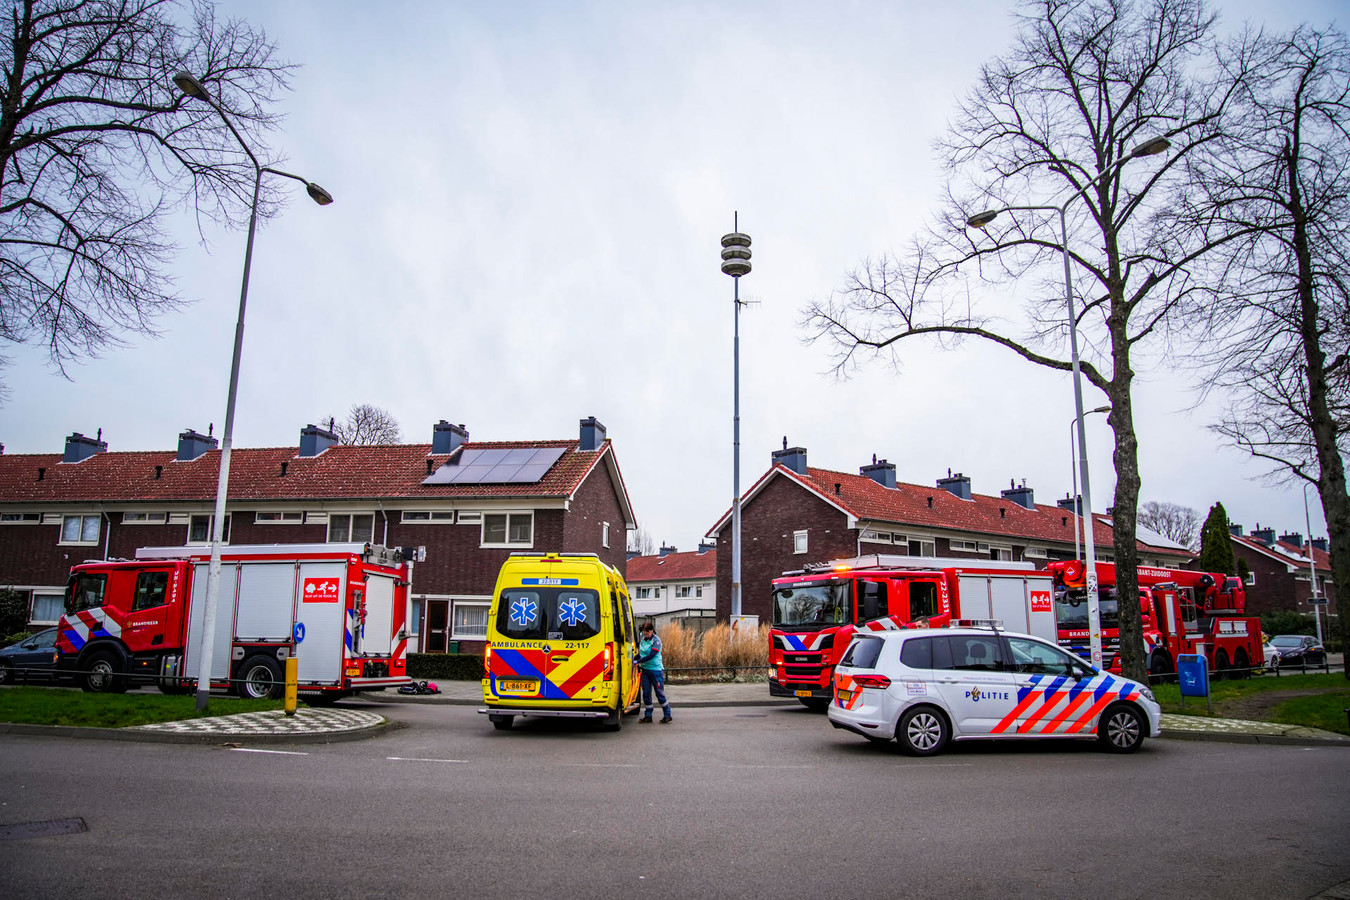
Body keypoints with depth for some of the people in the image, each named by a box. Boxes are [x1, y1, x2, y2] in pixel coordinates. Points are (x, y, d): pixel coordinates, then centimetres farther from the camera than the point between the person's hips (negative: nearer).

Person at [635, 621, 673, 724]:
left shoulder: (656, 640, -12)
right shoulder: (642, 640, 9)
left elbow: (651, 655, -22)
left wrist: (638, 662, -25)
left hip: (656, 670, -6)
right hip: (645, 670, 6)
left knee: (660, 693, -2)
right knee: (646, 693, 7)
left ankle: (667, 715, 9)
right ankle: (648, 716, 16)